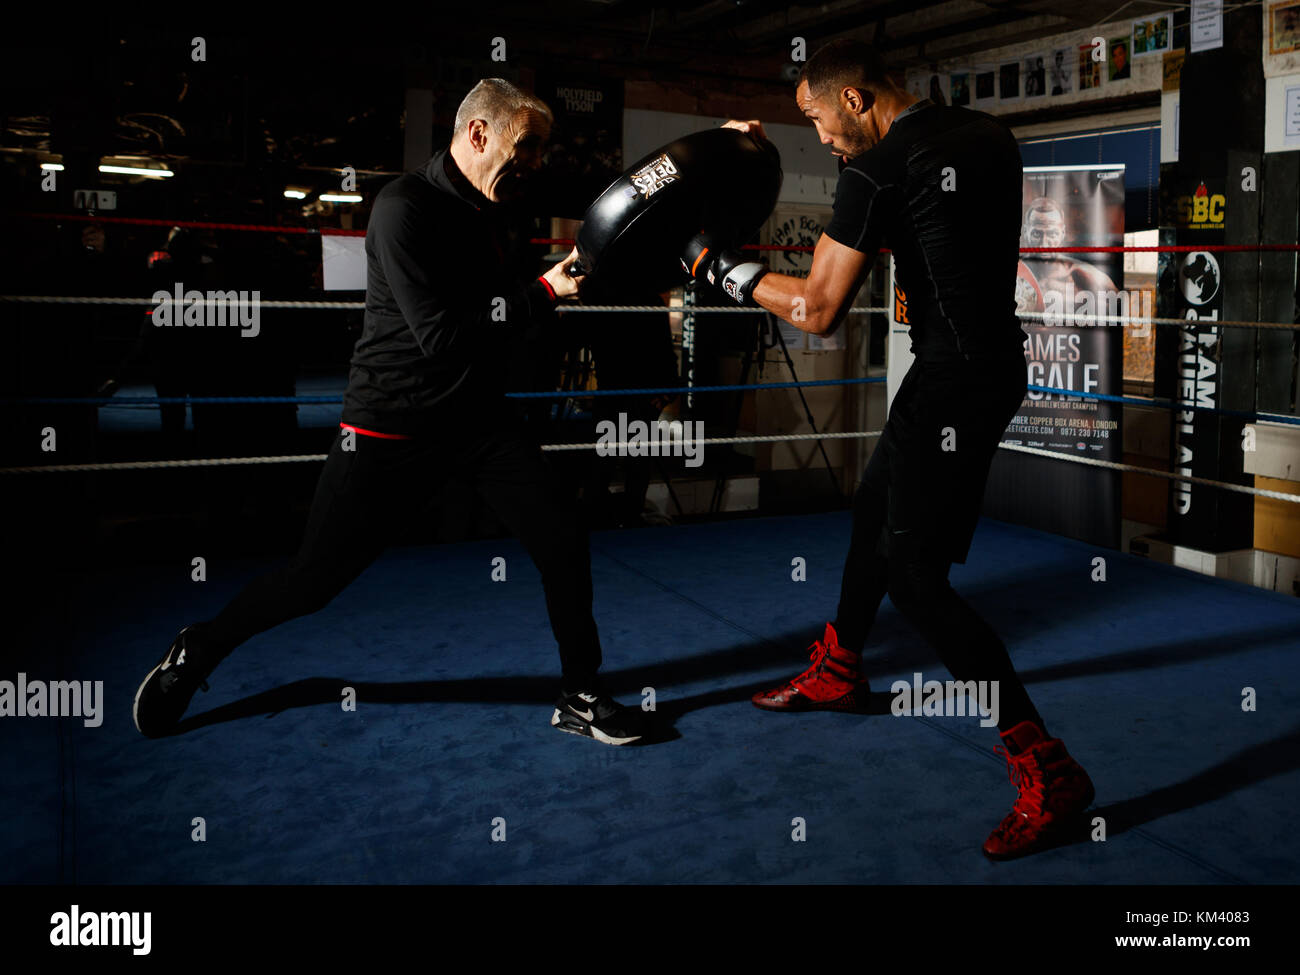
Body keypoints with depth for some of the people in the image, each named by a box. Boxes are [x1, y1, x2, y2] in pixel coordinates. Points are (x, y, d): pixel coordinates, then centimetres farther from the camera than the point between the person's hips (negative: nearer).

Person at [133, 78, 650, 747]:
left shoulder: (487, 208, 10)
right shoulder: (406, 208, -17)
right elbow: (443, 336, -24)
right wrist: (544, 293, -19)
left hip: (478, 420, 7)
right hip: (391, 429, -7)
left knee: (563, 542, -4)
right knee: (315, 578, 2)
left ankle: (580, 699, 13)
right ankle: (196, 653, 30)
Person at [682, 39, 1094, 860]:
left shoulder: (877, 172, -16)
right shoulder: (989, 135, 8)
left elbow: (819, 310, -15)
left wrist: (720, 264, -4)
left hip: (954, 378, -10)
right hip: (995, 355, 10)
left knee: (915, 574, -6)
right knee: (875, 509, 22)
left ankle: (1047, 773, -3)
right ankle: (837, 674, 41)